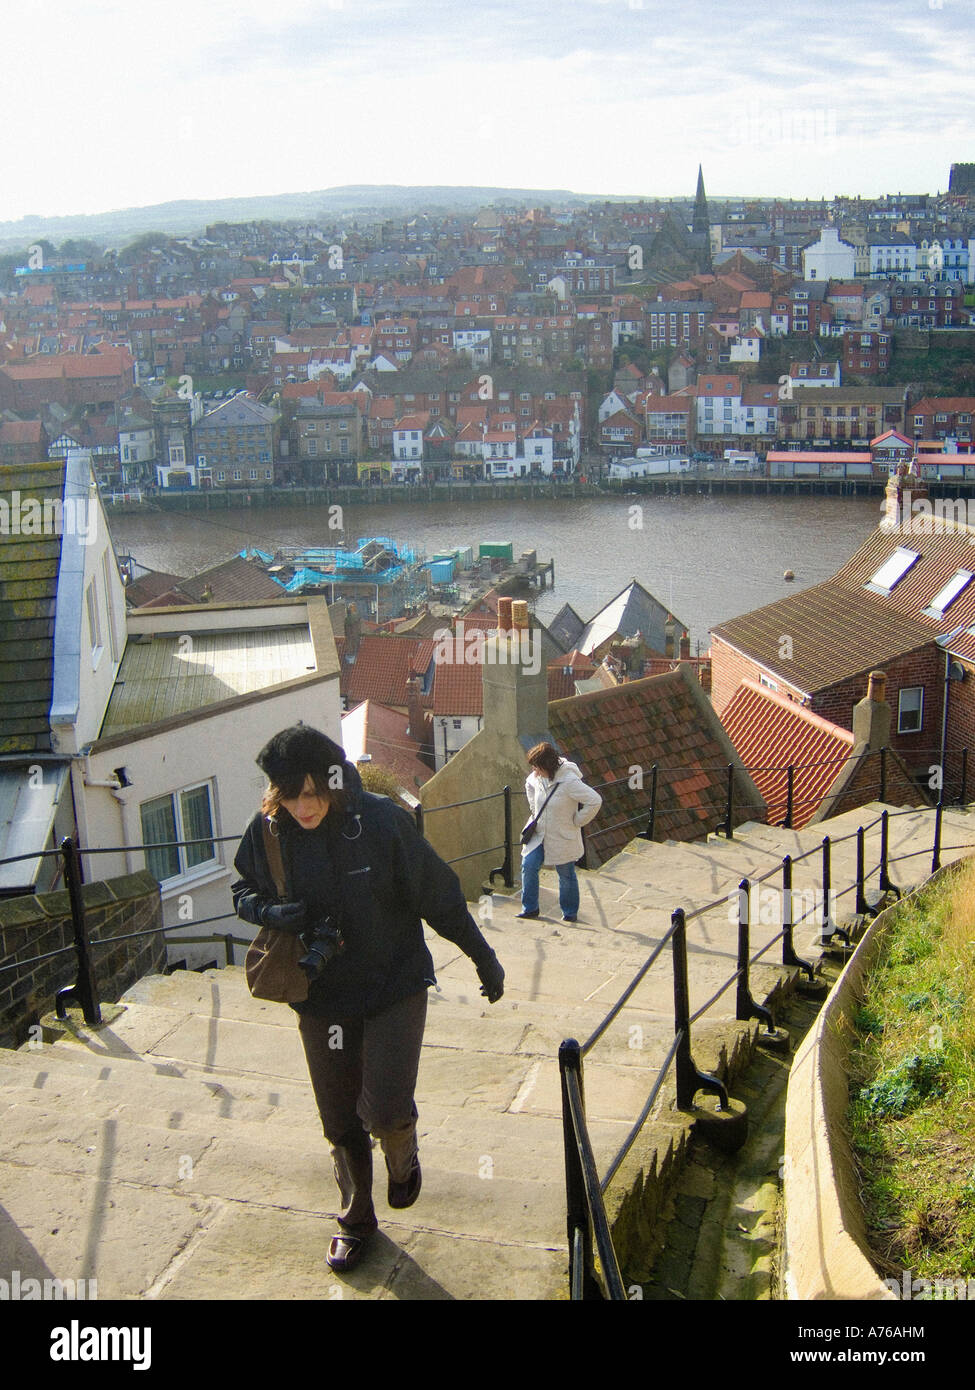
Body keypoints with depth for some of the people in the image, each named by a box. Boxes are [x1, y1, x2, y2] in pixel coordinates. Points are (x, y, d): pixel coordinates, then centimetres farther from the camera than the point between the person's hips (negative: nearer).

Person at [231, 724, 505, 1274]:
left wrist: (483, 958, 0)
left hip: (395, 986, -3)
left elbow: (439, 895, -9)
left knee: (385, 1108, -13)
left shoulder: (381, 820, -19)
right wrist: (270, 912, -15)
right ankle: (356, 1219, 40)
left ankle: (403, 1158, 25)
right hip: (322, 997, 3)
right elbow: (244, 890, 8)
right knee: (341, 1122, 13)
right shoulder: (268, 831, -10)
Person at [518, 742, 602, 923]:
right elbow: (529, 784, 20)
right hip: (539, 832, 6)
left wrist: (576, 821, -17)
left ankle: (570, 912, 29)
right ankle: (530, 908, 13)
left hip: (563, 837, -6)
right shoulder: (538, 777, -6)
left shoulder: (569, 781, -28)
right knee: (528, 866, -3)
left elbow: (595, 801, -28)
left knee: (566, 875, 9)